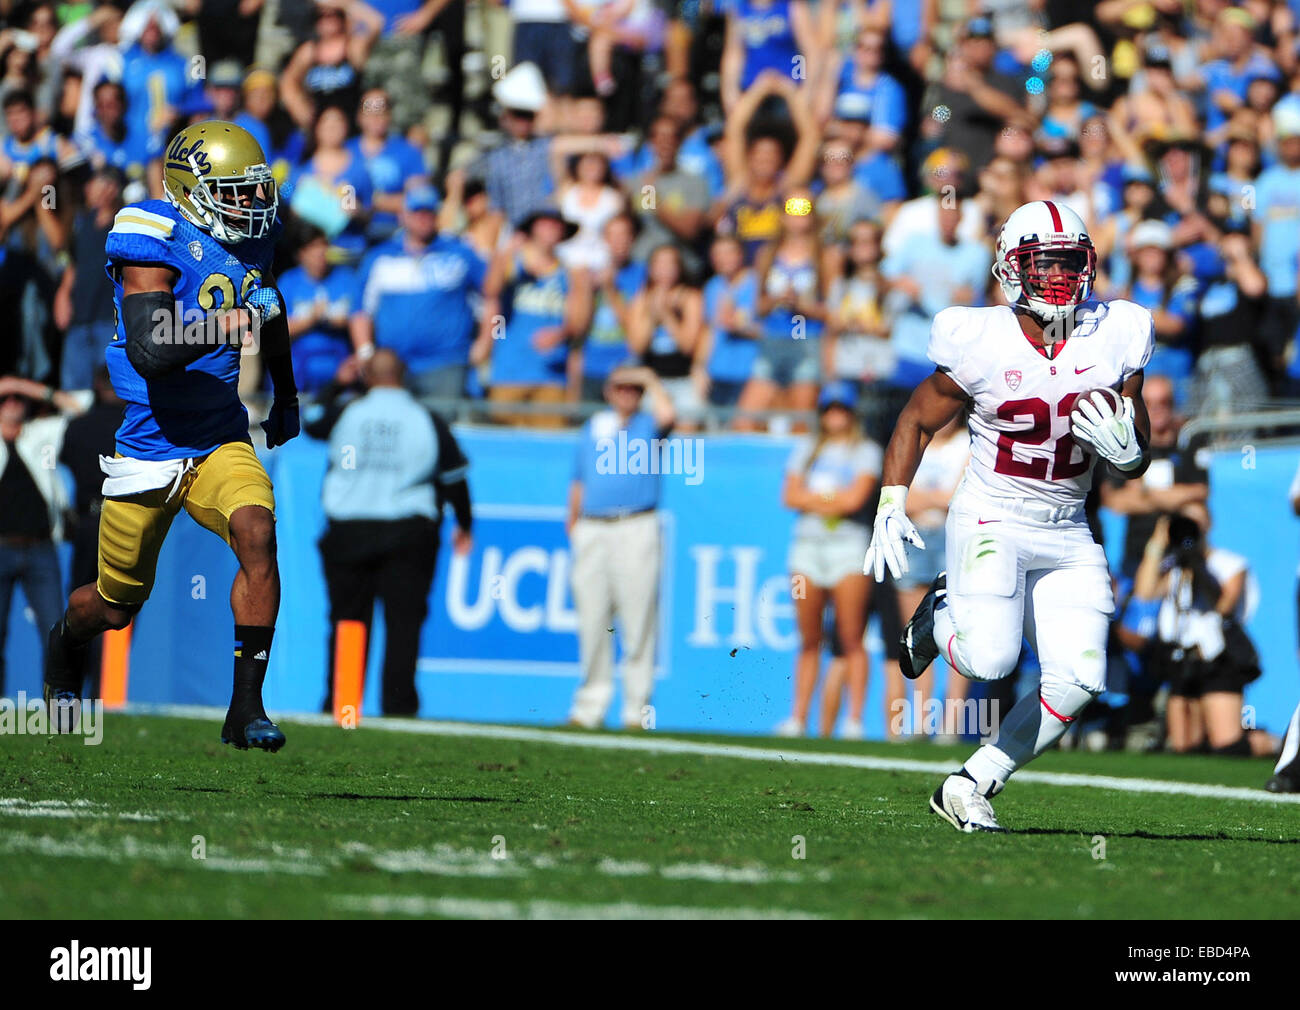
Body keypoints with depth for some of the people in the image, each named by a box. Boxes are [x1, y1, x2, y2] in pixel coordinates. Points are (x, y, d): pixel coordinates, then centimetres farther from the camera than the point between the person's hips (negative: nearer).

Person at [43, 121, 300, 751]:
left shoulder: (251, 240, 3)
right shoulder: (157, 246, -18)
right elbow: (149, 353, -29)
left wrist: (287, 397, 36)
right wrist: (219, 327, -42)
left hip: (223, 443, 4)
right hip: (150, 447, -4)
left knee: (258, 534, -25)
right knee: (117, 605, 9)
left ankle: (245, 709, -20)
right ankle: (65, 646, 47)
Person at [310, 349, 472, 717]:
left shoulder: (345, 414, 0)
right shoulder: (428, 421, 1)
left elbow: (312, 423, 22)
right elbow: (454, 477, 9)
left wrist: (336, 386, 32)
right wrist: (465, 524, 23)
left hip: (348, 532, 1)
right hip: (409, 534, -1)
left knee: (347, 619, 7)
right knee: (403, 622, -1)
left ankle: (338, 704, 7)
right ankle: (399, 706, -8)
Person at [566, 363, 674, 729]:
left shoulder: (648, 425, 9)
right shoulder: (593, 426, 20)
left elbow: (667, 416, -15)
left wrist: (651, 380, -4)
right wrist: (572, 521, 14)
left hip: (636, 530, -4)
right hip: (592, 530, 4)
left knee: (638, 621, -7)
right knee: (592, 620, 3)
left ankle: (637, 709, -5)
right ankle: (590, 707, 7)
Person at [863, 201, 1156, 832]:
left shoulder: (1114, 339, -3)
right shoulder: (981, 344, -13)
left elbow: (1137, 464, 7)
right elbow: (917, 421, 3)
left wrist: (1124, 446, -17)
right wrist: (891, 507, -7)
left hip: (1066, 534, 4)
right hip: (989, 522, -4)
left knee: (1077, 681, -7)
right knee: (990, 659, -26)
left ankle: (970, 786, 10)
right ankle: (940, 617, 11)